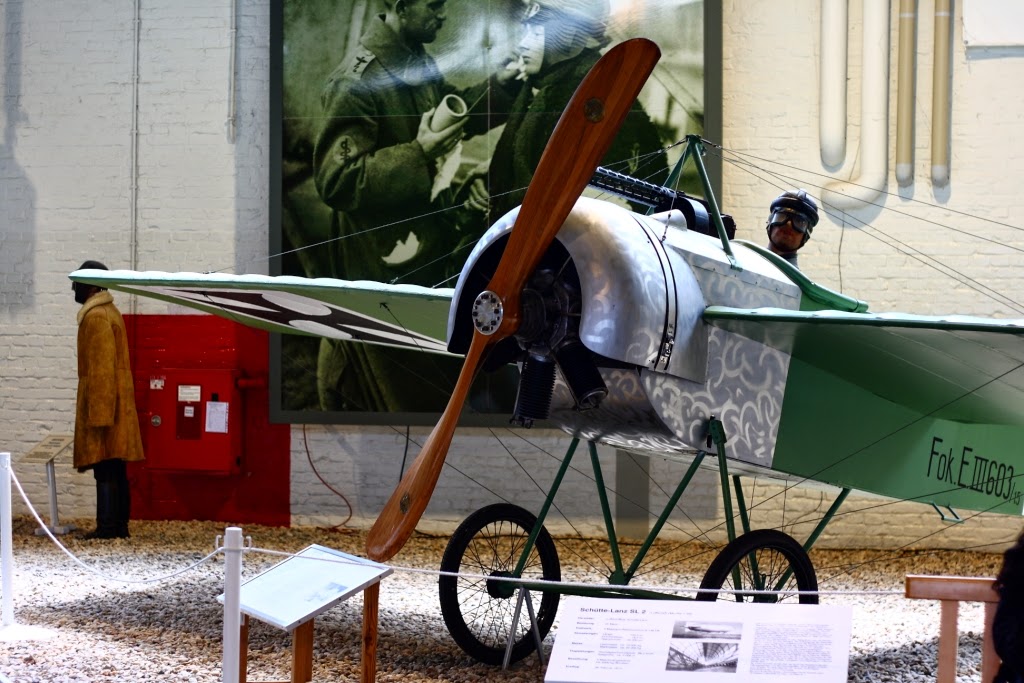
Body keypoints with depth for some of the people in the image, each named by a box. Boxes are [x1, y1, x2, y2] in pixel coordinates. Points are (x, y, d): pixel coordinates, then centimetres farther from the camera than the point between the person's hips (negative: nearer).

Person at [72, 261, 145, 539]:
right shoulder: (110, 312, 17)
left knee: (105, 471, -8)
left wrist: (98, 415, -21)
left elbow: (101, 368, -20)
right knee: (116, 470, 10)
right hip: (116, 405, 10)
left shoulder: (96, 317, -14)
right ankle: (120, 526, 12)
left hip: (102, 406, -10)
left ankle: (107, 529, -8)